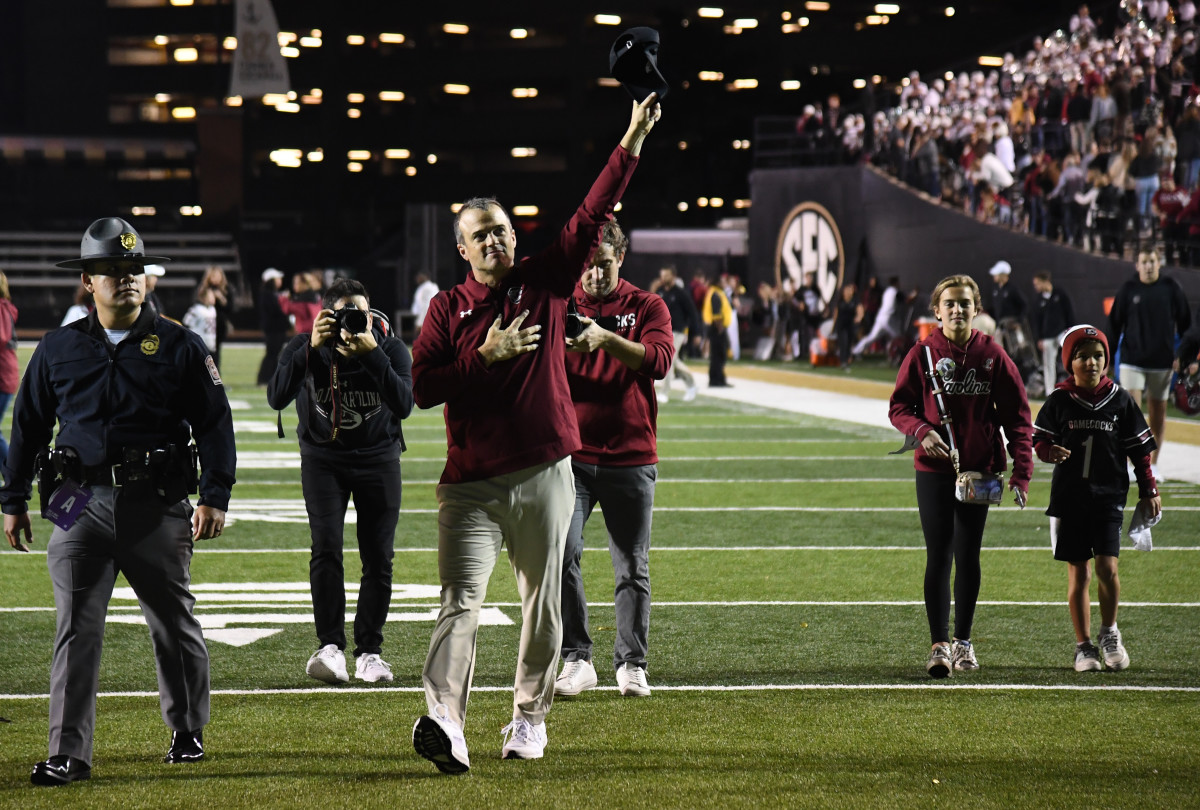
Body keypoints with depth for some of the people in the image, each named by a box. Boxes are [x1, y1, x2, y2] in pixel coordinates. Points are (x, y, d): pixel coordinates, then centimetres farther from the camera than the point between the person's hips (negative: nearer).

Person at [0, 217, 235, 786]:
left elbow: (214, 424, 3)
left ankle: (188, 731, 29)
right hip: (83, 503, 1)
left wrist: (215, 497, -6)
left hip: (159, 505, -1)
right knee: (76, 629, -7)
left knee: (173, 622, 10)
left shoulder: (179, 347, 4)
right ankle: (68, 754, -7)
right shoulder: (58, 350, 10)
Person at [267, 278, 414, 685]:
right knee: (326, 548, -16)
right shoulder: (304, 347, -11)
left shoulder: (391, 348, -12)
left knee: (379, 557, -3)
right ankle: (330, 647, -16)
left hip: (378, 458, 1)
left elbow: (404, 405, -26)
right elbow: (277, 398, -26)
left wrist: (372, 354, -35)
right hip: (323, 457, -1)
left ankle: (369, 651, 7)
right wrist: (310, 348, -34)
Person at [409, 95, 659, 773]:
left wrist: (632, 144, -2)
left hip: (544, 474, 2)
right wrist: (487, 357, -12)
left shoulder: (546, 283, 8)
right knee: (462, 600, -13)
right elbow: (423, 386, -3)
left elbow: (594, 215, 3)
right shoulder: (448, 309, 6)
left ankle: (531, 718, 18)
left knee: (543, 601, 8)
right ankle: (445, 721, -26)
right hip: (472, 482, -2)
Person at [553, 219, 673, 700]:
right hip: (570, 456, 0)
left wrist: (606, 338, -28)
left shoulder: (647, 308, 6)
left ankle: (631, 664, 13)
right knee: (561, 553, -14)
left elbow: (659, 360, -12)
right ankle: (576, 660, -6)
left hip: (630, 457, 0)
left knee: (632, 567, 4)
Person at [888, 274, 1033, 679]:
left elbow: (1016, 414, 1)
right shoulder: (923, 353, -2)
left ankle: (963, 641, 22)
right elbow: (899, 406, 3)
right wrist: (922, 431, -18)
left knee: (968, 555, 9)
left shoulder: (992, 355, -1)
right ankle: (939, 645, -4)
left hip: (979, 469, 1)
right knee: (939, 555, -6)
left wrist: (1022, 471, -7)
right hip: (933, 468, -1)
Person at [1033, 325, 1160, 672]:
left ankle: (1109, 632, 13)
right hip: (1069, 497, 0)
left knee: (1107, 567, -12)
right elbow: (1038, 439, 5)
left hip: (1108, 496, 0)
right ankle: (1084, 646, 15)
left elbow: (1139, 448, 8)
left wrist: (1148, 490, 7)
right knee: (1078, 574, 4)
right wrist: (1050, 451, -18)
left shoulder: (1120, 400, 3)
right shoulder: (1059, 400, 0)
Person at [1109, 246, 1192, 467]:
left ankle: (1152, 465, 22)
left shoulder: (1171, 288, 1)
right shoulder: (1128, 289, -1)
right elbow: (1114, 324, 6)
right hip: (1132, 361, -2)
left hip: (1162, 362, 2)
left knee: (1158, 413, 9)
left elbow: (1185, 322, 8)